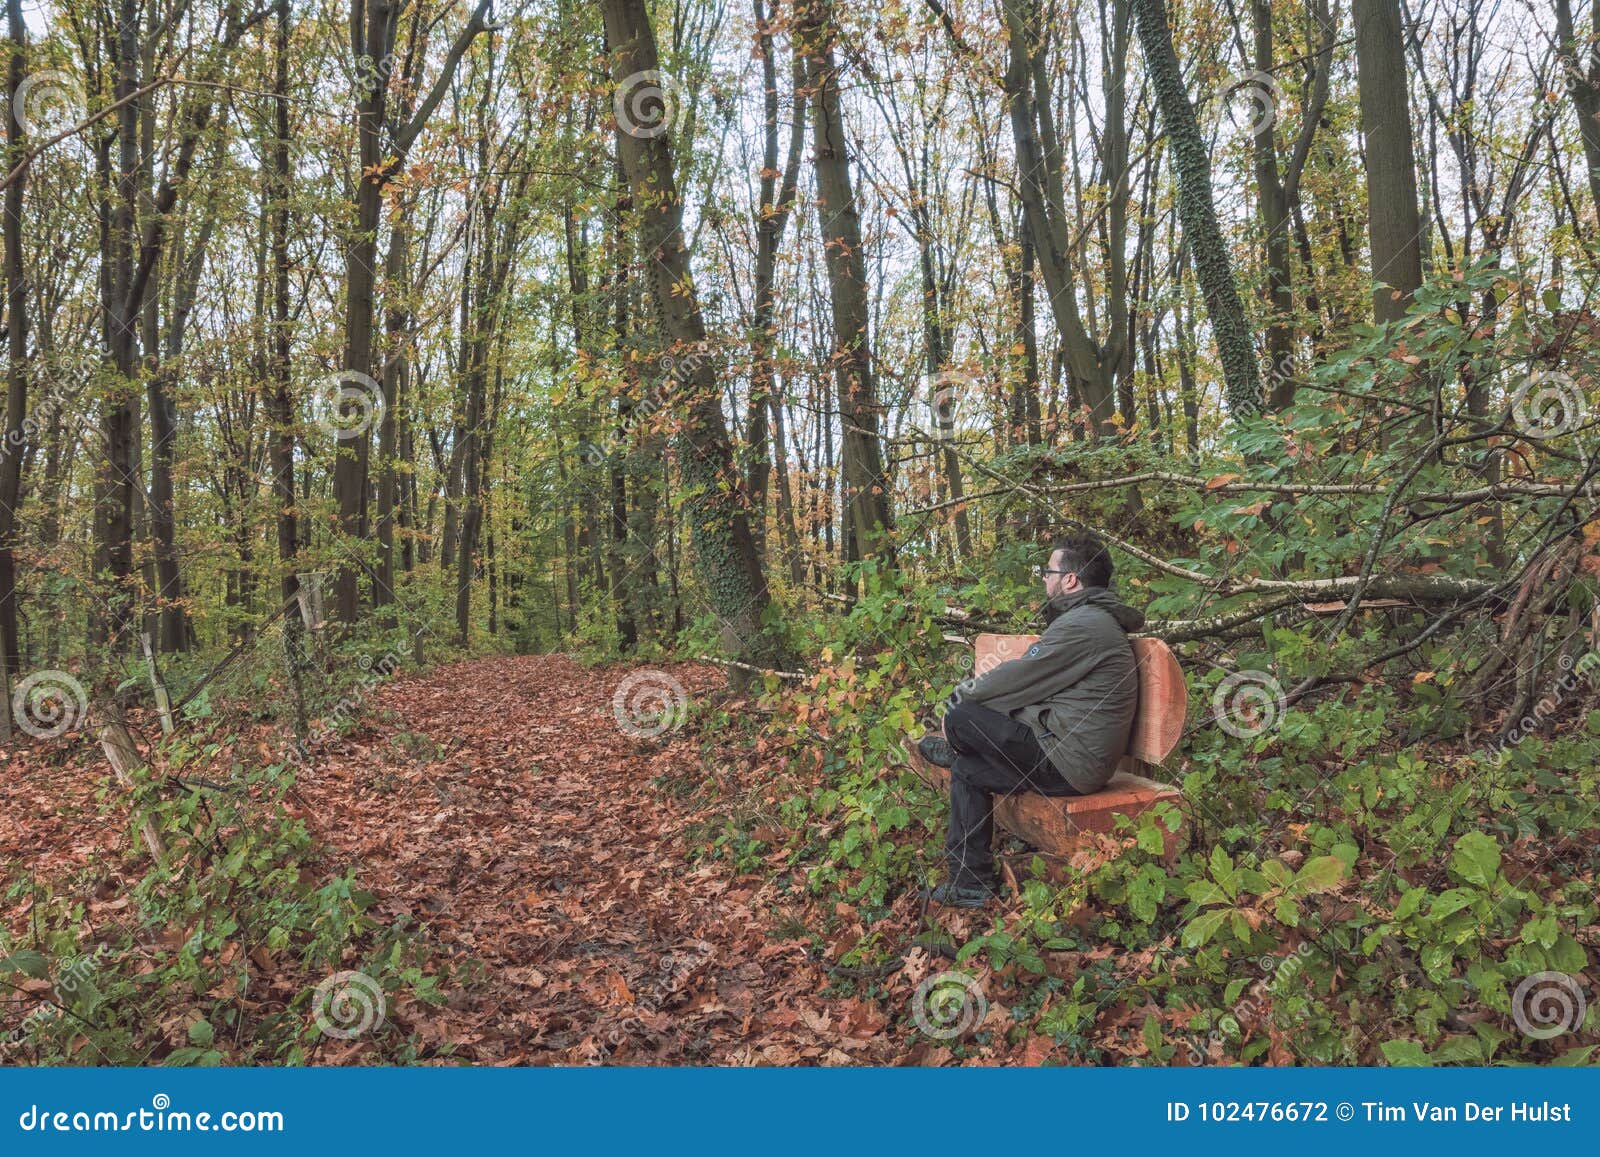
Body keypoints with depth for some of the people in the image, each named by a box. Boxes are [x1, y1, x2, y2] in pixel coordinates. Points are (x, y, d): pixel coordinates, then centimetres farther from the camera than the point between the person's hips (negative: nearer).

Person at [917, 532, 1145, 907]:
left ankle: (950, 748, 23)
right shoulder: (1094, 619, 16)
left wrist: (966, 691, 2)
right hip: (1081, 757, 11)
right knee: (966, 771, 14)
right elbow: (1031, 678, 22)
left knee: (961, 717, -10)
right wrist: (984, 687, 10)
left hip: (1069, 763, -11)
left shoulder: (1083, 625, -20)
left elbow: (1018, 681, -16)